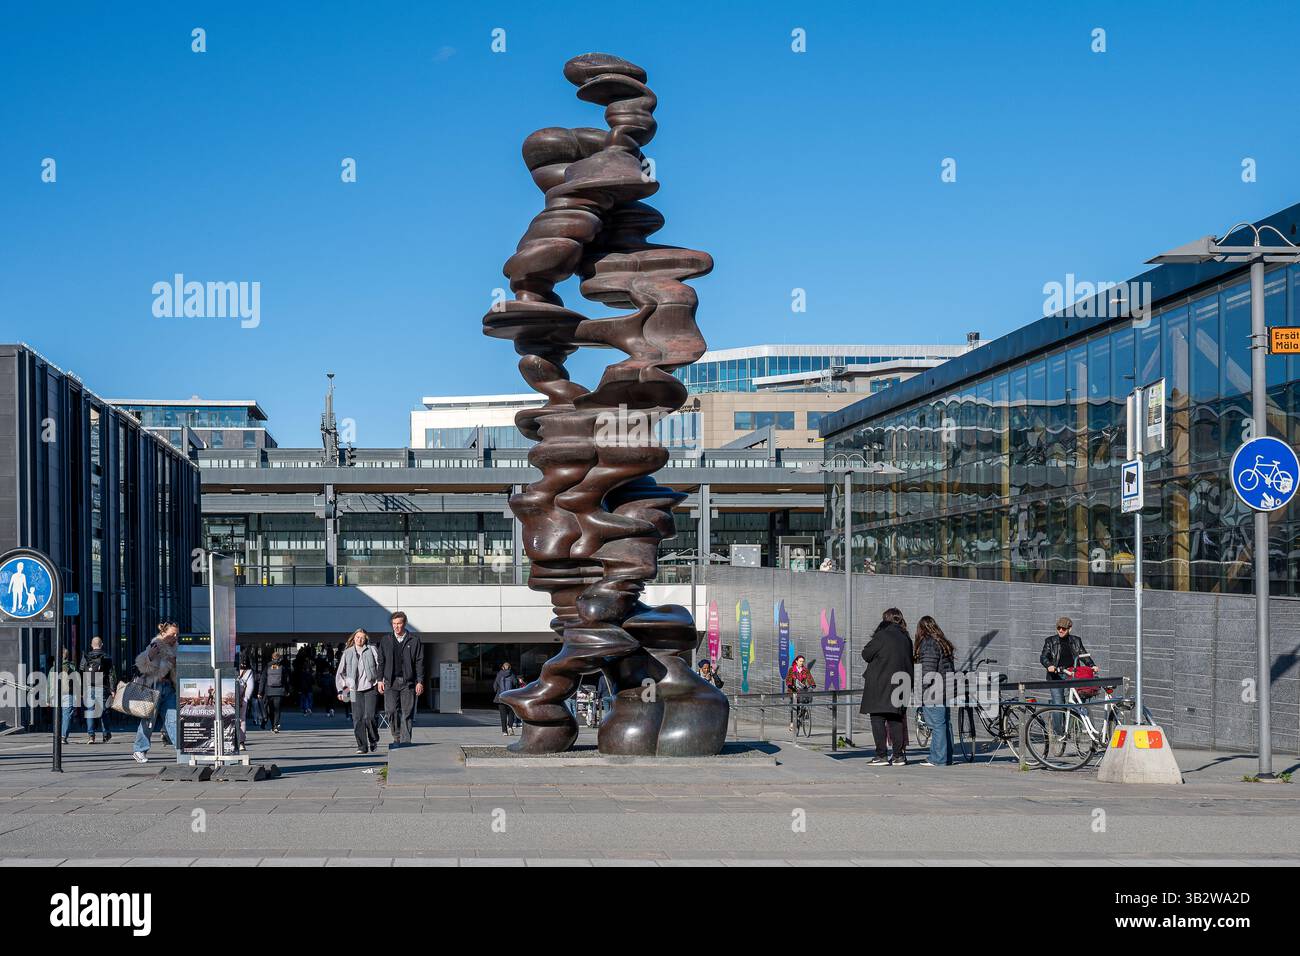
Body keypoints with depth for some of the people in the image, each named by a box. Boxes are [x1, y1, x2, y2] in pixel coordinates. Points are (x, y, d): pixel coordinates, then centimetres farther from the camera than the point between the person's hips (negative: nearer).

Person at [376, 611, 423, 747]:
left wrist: (420, 681, -3)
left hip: (408, 682, -1)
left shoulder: (414, 641, 5)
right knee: (391, 710, -9)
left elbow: (419, 662, 4)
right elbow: (381, 661, 12)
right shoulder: (386, 640, 10)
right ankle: (396, 737, 9)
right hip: (391, 682, 1)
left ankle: (405, 741, 1)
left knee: (407, 713, -2)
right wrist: (380, 680, 4)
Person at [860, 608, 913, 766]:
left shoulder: (882, 636, -11)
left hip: (880, 686, -6)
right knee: (896, 720, 10)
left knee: (878, 720, -1)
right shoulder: (906, 638, 7)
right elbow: (909, 660, 14)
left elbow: (866, 654, -4)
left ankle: (882, 755, -5)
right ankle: (899, 755, 9)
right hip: (900, 686, 6)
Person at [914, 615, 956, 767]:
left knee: (937, 724, -7)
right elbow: (951, 669, 19)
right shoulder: (944, 644, 16)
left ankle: (938, 758, -7)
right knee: (944, 723, 12)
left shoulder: (928, 644, -12)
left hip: (933, 693, -9)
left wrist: (920, 692, -11)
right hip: (945, 692, 9)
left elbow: (928, 672, -17)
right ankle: (947, 757, 17)